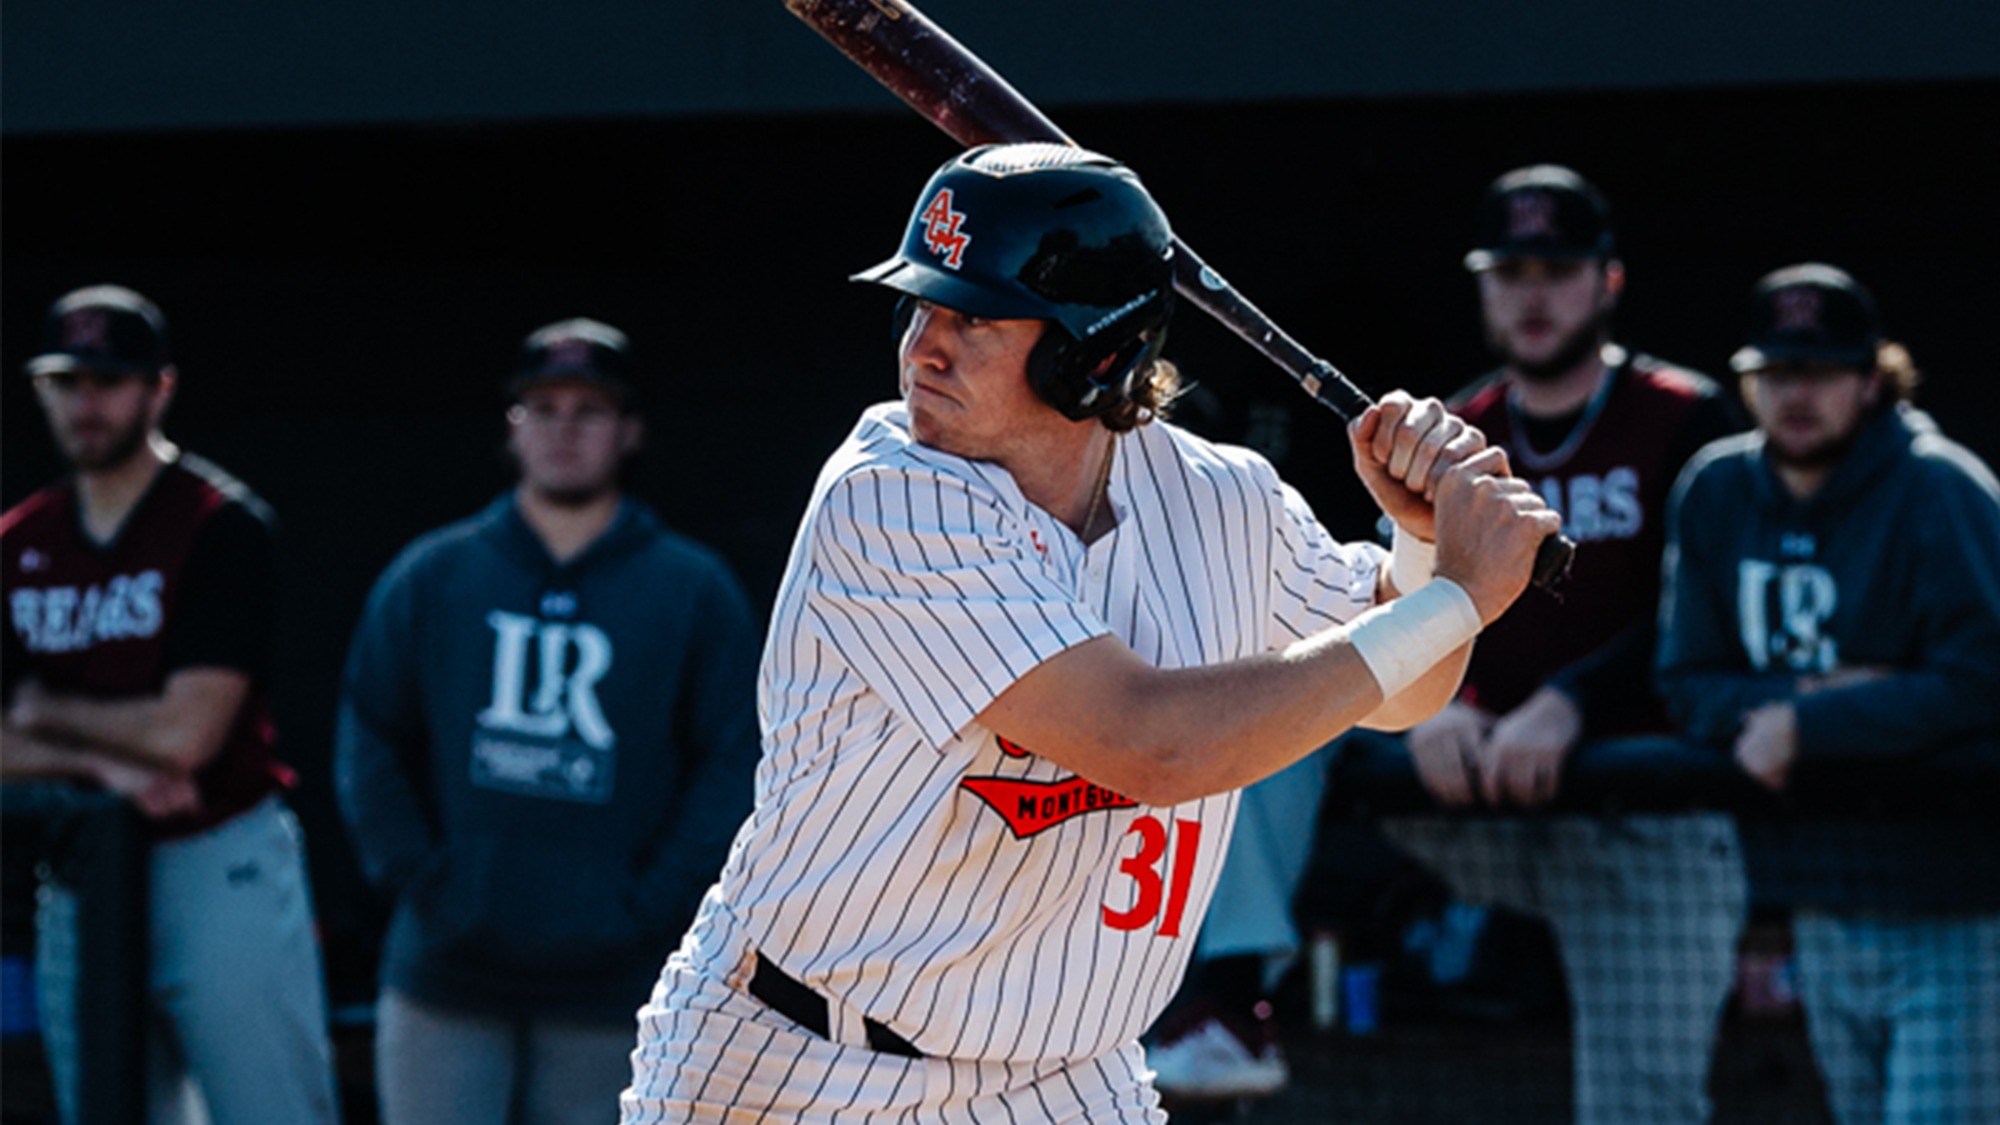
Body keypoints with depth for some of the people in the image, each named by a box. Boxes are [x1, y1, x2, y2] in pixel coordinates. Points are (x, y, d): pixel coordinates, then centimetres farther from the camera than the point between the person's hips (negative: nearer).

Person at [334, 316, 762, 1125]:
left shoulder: (694, 591, 5)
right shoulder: (430, 578, 10)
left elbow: (736, 764, 1)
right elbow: (368, 744, 10)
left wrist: (650, 906, -8)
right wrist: (416, 877, -2)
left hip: (609, 994, -1)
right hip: (446, 976, 1)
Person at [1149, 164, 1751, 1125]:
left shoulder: (1685, 424, 0)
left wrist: (1566, 705, -25)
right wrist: (1431, 705, -20)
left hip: (1649, 814, -4)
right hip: (1477, 809, 4)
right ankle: (1234, 998, -27)